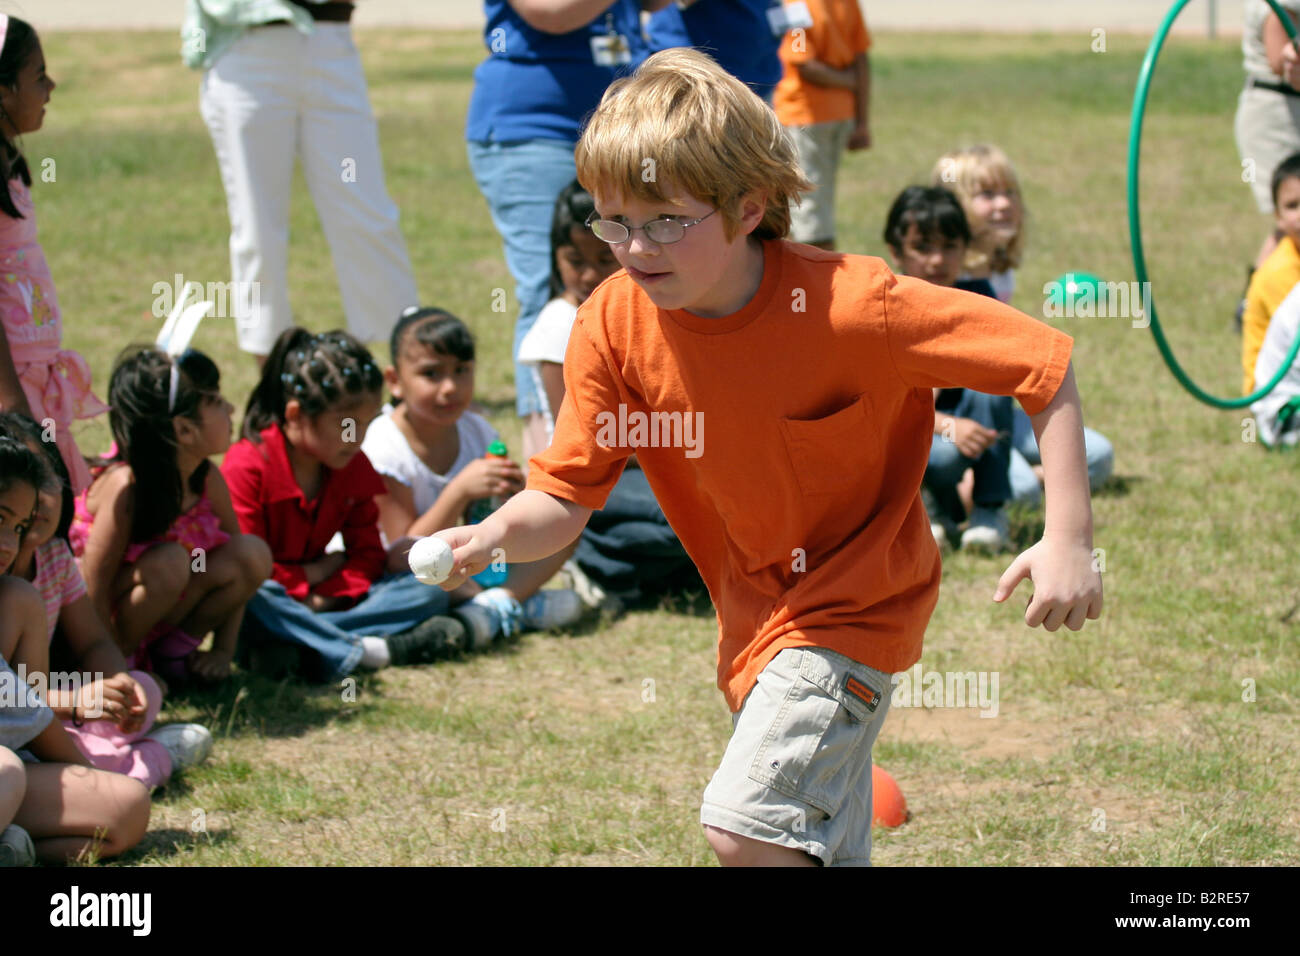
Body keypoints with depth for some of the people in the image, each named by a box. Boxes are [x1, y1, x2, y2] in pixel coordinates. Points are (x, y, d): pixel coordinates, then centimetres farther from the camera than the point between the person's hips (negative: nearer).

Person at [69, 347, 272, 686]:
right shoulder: (124, 486, -28)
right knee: (168, 562, -34)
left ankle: (175, 647, 2)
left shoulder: (207, 478, -8)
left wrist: (223, 651, -3)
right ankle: (126, 657, -11)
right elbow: (94, 591, -26)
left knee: (253, 554, -14)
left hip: (164, 611, 6)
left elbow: (238, 567, 3)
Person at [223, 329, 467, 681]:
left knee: (428, 592, -12)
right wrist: (310, 575, -13)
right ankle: (365, 651, -41)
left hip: (319, 594, 6)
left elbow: (367, 553, 3)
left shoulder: (356, 468, 5)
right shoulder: (247, 465, -13)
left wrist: (328, 596, -16)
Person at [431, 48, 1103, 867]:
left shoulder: (848, 307, -25)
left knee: (746, 827, -22)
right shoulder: (613, 325, -11)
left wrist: (1069, 540, -24)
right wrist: (496, 535, -32)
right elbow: (566, 494, -9)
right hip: (753, 620, 6)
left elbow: (1045, 363, -20)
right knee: (821, 853, 17)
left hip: (854, 607, -6)